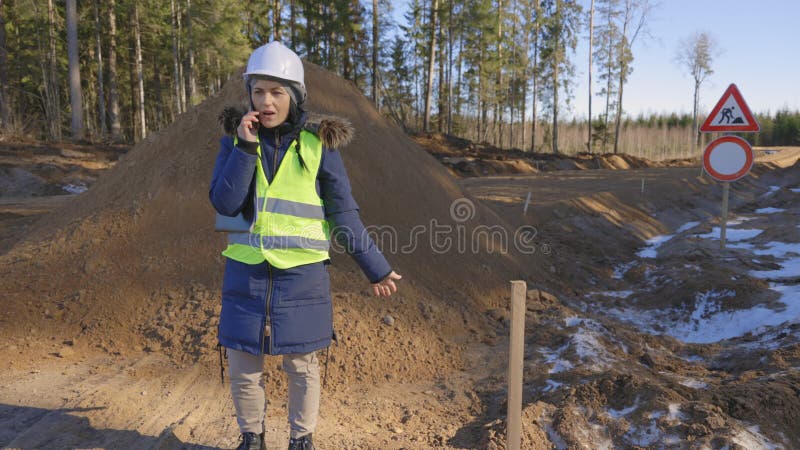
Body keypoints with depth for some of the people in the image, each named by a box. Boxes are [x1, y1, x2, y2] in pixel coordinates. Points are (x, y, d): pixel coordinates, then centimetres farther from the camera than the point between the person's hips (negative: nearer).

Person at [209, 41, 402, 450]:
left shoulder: (317, 146, -6)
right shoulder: (234, 139, 0)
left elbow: (344, 215, -2)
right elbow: (224, 204, -12)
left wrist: (376, 269, 0)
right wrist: (245, 147, -21)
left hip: (301, 276, -2)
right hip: (247, 274, 2)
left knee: (301, 365, 10)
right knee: (242, 366, 9)